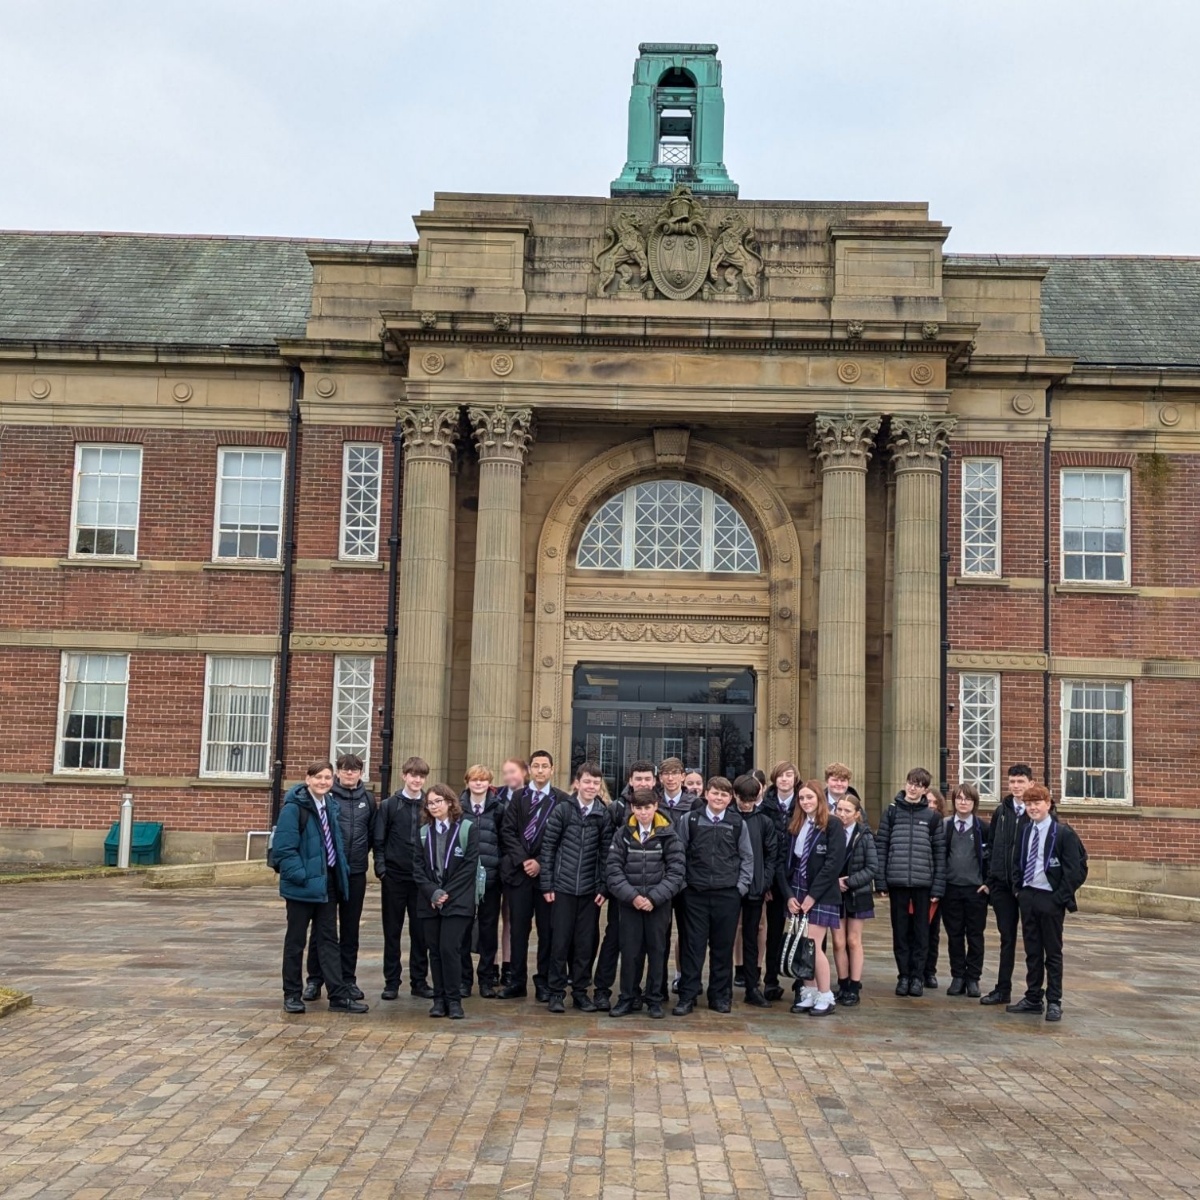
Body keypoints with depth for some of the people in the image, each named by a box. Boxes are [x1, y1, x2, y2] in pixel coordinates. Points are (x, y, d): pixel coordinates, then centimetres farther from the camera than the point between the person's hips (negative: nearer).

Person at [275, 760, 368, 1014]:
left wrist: (341, 870, 8)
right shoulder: (294, 807, -14)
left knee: (328, 939, 9)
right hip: (302, 885, -7)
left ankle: (339, 995, 11)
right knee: (295, 940, 6)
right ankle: (292, 994, 17)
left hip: (327, 883, 7)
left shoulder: (330, 805, 10)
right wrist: (299, 875, -23)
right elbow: (284, 847, -19)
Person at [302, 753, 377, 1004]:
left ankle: (348, 979, 19)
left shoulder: (368, 800, 9)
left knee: (351, 929, 10)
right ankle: (314, 979, 12)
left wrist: (379, 860, 8)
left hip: (356, 873, 3)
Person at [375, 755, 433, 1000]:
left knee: (420, 931, 6)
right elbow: (379, 839, -1)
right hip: (394, 876, -1)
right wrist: (381, 869, -9)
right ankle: (391, 982, 13)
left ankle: (419, 980, 15)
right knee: (392, 931, 6)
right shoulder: (389, 805, 0)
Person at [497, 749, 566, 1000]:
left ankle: (543, 982, 12)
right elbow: (508, 831, 3)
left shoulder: (562, 799, 0)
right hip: (518, 870, 2)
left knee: (547, 929, 3)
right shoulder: (518, 797, 7)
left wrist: (541, 863, -9)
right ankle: (518, 982, 13)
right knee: (519, 928, 5)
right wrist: (523, 860, -8)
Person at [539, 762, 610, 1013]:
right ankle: (556, 991, 12)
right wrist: (546, 884, -4)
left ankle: (580, 991, 17)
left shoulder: (603, 815, 4)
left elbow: (605, 854, 5)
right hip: (563, 887, -2)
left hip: (590, 890, 2)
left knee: (587, 942, 5)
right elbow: (547, 848, -1)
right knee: (560, 940, 2)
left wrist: (603, 888, -1)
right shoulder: (562, 810, -2)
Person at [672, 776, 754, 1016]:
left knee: (723, 946, 7)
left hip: (728, 895, 1)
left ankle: (720, 995, 18)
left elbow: (747, 857, 9)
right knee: (694, 945, 2)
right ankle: (687, 996, 7)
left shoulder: (738, 824, 4)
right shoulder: (690, 820, 1)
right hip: (696, 893, -1)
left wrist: (741, 886, 1)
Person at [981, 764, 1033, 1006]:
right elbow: (991, 846, 12)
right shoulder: (1001, 811, 10)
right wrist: (990, 879, 7)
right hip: (1002, 885, 4)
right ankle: (1003, 989, 17)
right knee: (1006, 938, 11)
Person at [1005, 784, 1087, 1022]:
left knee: (1053, 952, 3)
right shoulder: (1024, 830, 8)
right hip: (1027, 896, 6)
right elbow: (1017, 862, 18)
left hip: (1050, 898, -6)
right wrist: (1019, 889, 8)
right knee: (1032, 951, 11)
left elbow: (1075, 869, -11)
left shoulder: (1063, 832, -10)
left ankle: (1054, 1002, 9)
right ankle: (1033, 998, 18)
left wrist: (1061, 897, -13)